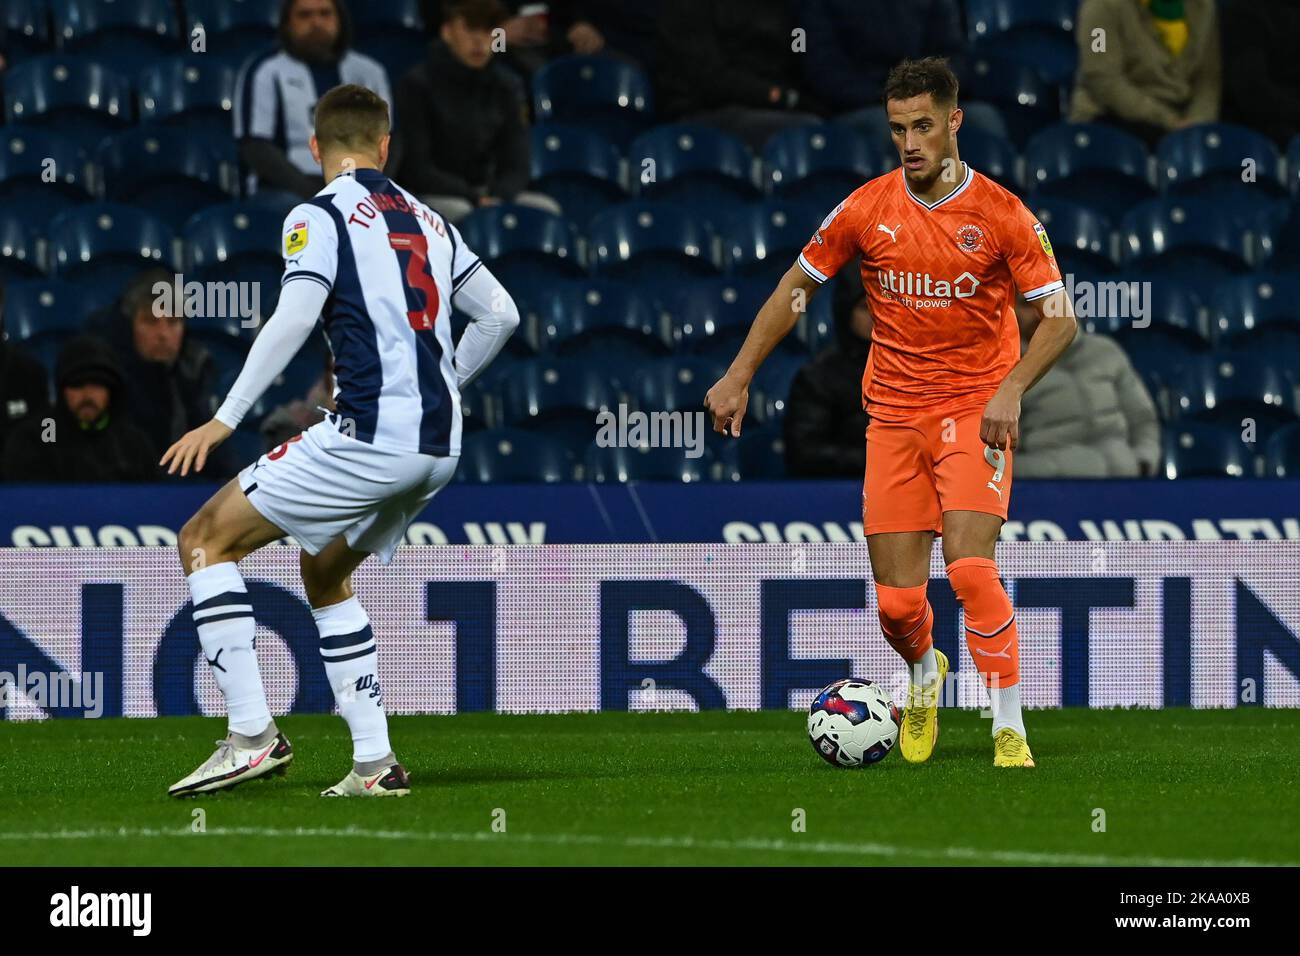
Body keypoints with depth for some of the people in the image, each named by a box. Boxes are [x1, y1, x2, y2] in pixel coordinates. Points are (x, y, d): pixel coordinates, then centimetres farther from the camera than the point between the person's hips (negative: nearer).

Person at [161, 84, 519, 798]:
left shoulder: (321, 216, -3)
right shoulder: (425, 220, 18)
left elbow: (293, 319, -16)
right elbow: (500, 315, 20)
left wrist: (224, 419, -14)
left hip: (369, 435, -7)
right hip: (439, 447, 7)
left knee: (205, 541, 2)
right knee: (324, 572, 26)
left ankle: (252, 734, -9)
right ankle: (375, 763, 17)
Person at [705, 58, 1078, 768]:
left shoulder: (1001, 214, -8)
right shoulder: (866, 209, -1)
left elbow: (1059, 317, -6)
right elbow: (796, 288, 11)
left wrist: (1010, 389, -21)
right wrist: (739, 375, 5)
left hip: (975, 411, -3)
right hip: (894, 413, 3)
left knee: (969, 567, -22)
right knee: (896, 602, 0)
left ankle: (1009, 731, -14)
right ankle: (924, 674, 35)